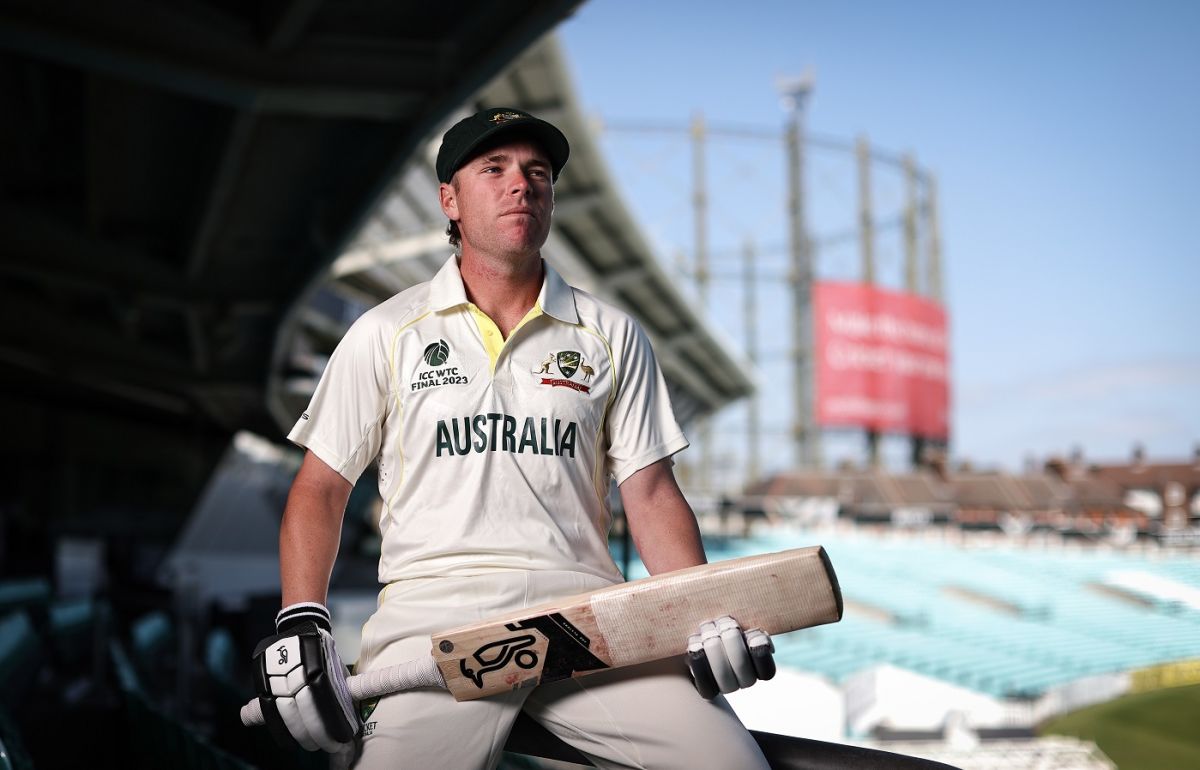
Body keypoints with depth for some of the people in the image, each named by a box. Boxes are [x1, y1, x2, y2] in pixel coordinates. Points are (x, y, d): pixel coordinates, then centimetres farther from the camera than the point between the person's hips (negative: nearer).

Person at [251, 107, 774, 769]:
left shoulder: (612, 336, 14)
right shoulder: (385, 334, 11)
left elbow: (651, 495, 11)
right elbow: (321, 489, 11)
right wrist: (300, 622, -5)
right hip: (434, 608, -1)